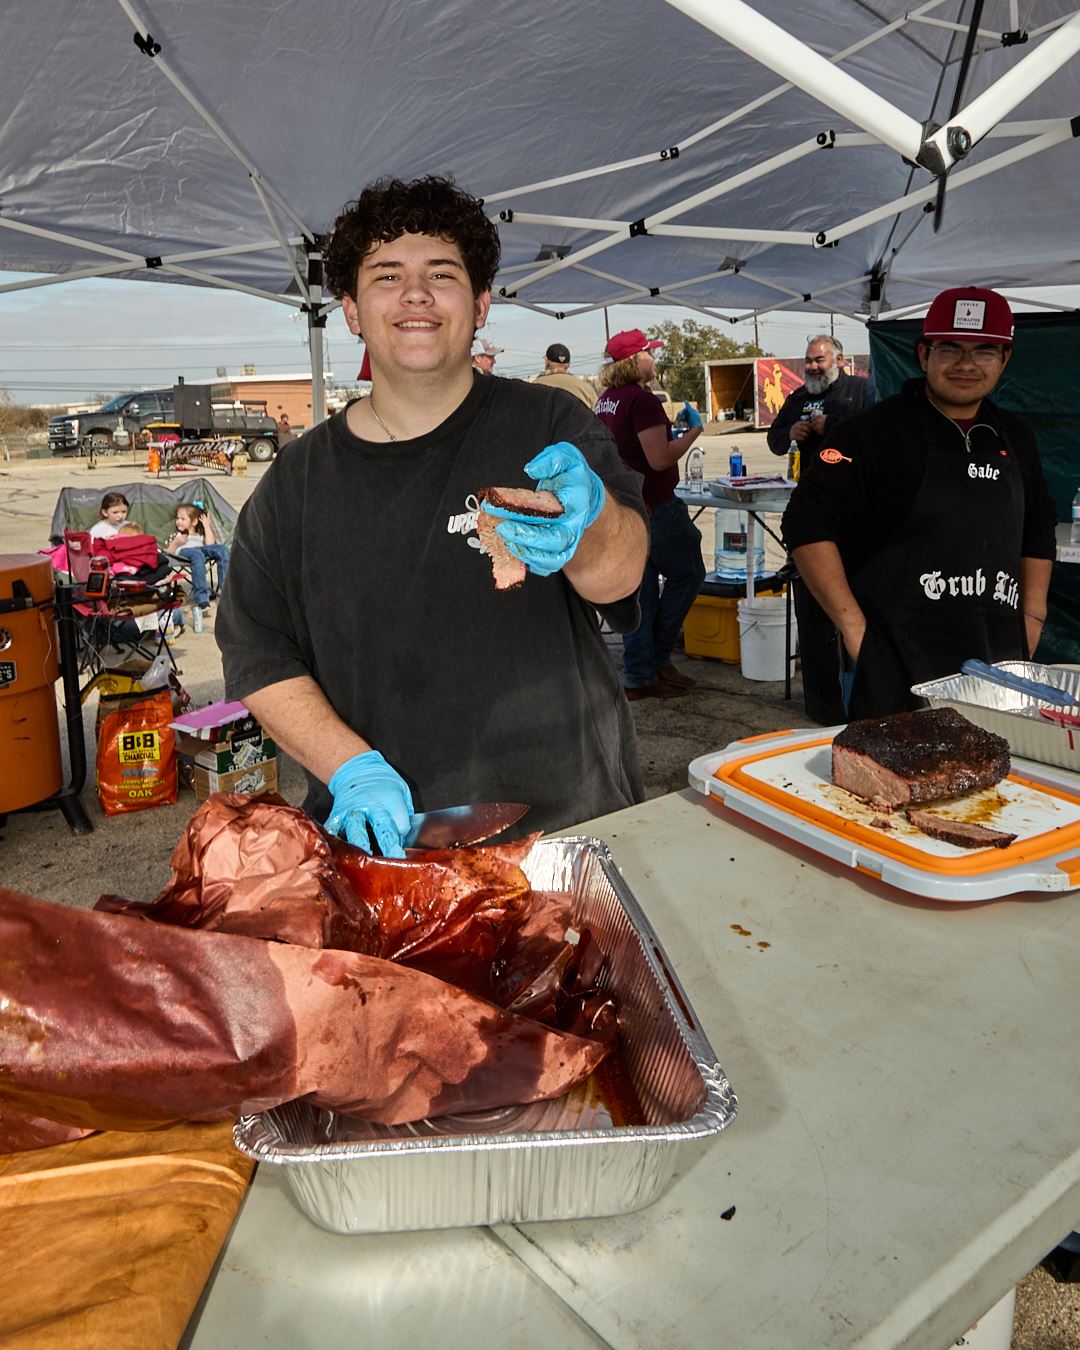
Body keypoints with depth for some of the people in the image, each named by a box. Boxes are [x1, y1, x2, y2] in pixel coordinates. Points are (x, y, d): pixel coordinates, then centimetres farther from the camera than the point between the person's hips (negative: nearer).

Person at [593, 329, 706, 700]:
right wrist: (693, 431, -10)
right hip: (653, 506, -9)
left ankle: (638, 676, 13)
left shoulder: (605, 401, 11)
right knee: (686, 573, 8)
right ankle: (657, 655, 10)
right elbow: (659, 459, -22)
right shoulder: (643, 400, -18)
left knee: (639, 588, 11)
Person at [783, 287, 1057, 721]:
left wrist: (1032, 617, 15)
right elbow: (806, 524, -13)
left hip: (997, 666, 6)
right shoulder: (875, 430, -8)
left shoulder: (1015, 438, 13)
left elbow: (1038, 533, 26)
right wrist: (854, 626, -17)